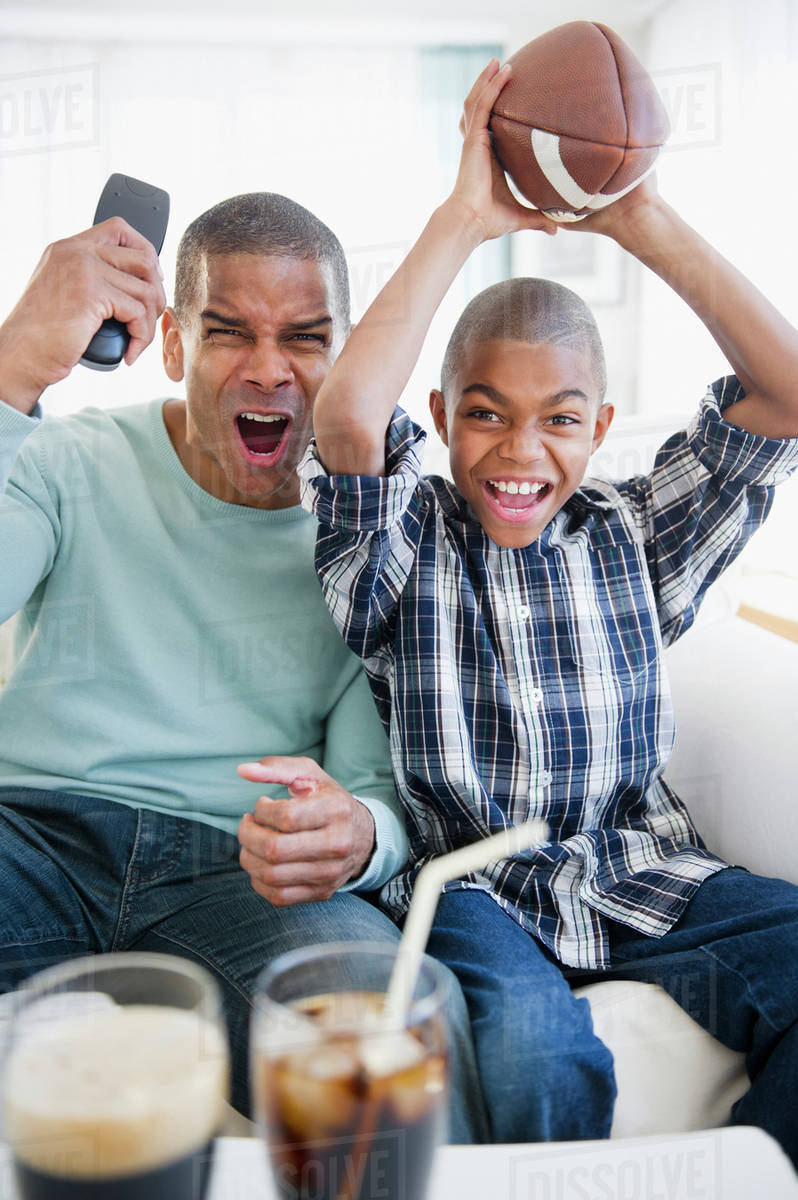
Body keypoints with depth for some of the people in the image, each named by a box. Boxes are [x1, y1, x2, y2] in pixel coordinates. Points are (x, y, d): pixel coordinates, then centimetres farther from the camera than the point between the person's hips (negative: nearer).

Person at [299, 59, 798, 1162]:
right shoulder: (408, 544, 0)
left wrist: (645, 221, -6)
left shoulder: (635, 541, 7)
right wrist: (466, 219, -15)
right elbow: (348, 419, -22)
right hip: (468, 886, -3)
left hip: (641, 876, 4)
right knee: (537, 1051, -33)